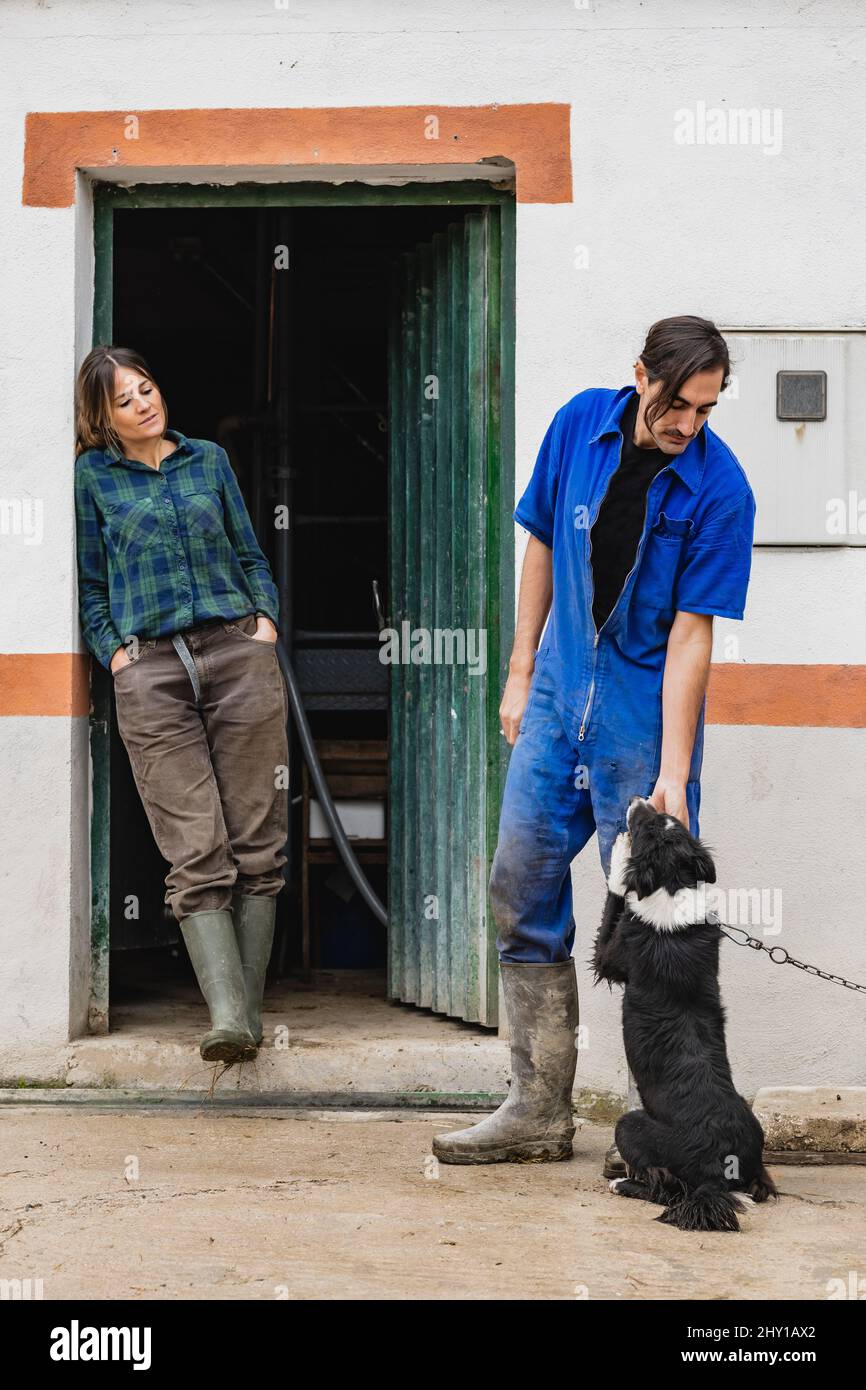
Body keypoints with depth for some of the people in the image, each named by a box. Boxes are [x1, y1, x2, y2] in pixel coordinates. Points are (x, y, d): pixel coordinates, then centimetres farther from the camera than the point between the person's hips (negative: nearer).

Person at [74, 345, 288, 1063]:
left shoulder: (209, 459, 17)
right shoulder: (93, 477, 11)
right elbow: (90, 586, 13)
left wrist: (265, 621, 6)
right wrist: (116, 651, 0)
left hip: (238, 653, 2)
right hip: (150, 673, -2)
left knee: (256, 842, -3)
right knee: (197, 852, -12)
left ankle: (248, 1006, 2)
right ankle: (227, 1015, -19)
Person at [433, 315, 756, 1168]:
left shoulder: (719, 489, -15)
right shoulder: (581, 424, -2)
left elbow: (690, 634, -16)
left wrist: (672, 775, -19)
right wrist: (521, 672, 10)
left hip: (646, 713, -5)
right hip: (559, 695, 5)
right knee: (521, 894, 6)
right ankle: (540, 1110, 15)